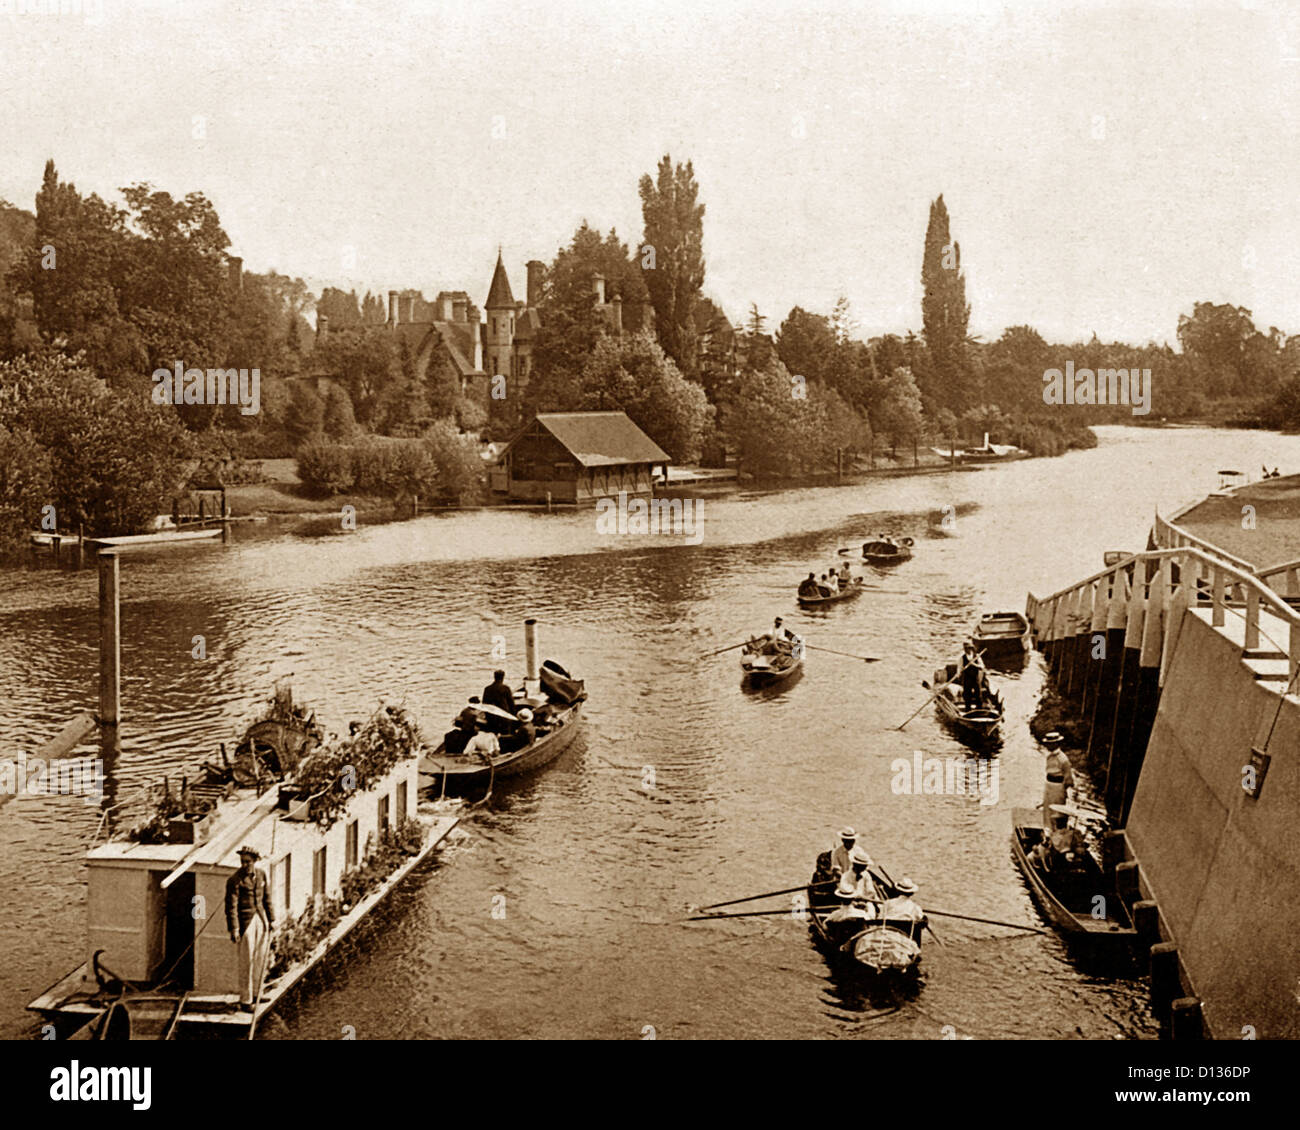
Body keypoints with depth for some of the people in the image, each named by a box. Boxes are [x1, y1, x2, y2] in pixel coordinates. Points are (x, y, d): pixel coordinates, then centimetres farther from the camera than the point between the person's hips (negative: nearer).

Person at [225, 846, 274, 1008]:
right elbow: (231, 906, -15)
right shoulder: (234, 880, -14)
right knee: (247, 962, -3)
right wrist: (233, 930, -19)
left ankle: (256, 994, 28)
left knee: (261, 959, 14)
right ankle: (245, 999, 6)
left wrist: (271, 919, 14)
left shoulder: (261, 874, 3)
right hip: (245, 922, -6)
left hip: (261, 920, 6)